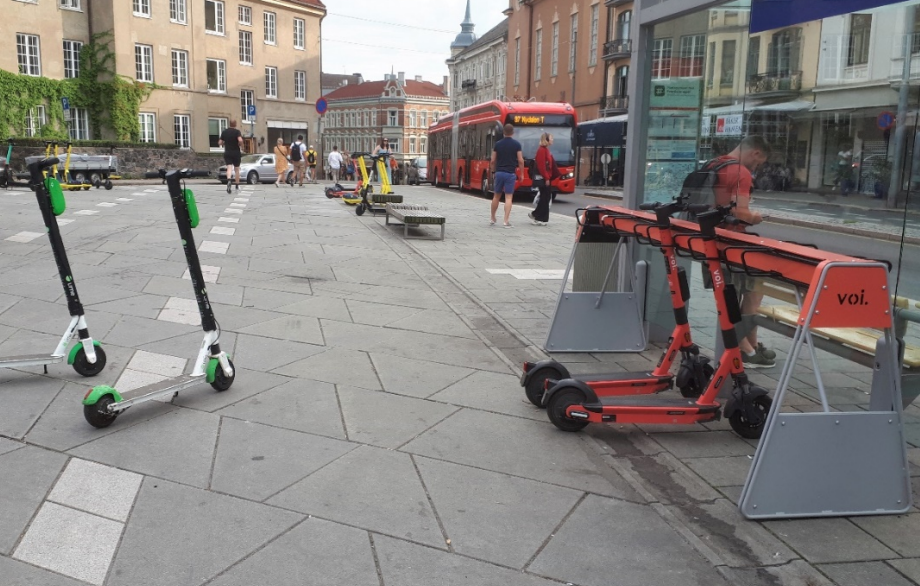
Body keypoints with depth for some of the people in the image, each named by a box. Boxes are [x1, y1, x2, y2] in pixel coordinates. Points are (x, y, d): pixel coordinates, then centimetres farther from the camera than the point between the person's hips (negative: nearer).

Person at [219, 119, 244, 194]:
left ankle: (229, 180, -36)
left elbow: (219, 143, 5)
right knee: (236, 169, 12)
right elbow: (240, 140, -25)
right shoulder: (237, 131, -7)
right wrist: (241, 147, -8)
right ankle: (237, 186, 19)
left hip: (227, 153, 2)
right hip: (236, 153, -2)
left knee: (229, 167, -5)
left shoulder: (224, 132, 4)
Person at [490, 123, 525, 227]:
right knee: (508, 197, -2)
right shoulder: (516, 144, -4)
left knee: (496, 196, 14)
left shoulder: (498, 144, 4)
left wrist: (493, 172, 17)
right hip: (510, 173, -3)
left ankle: (492, 219, 21)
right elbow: (520, 161, -5)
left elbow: (493, 161, 5)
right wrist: (522, 173, 5)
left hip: (499, 172, 3)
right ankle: (506, 220, -9)